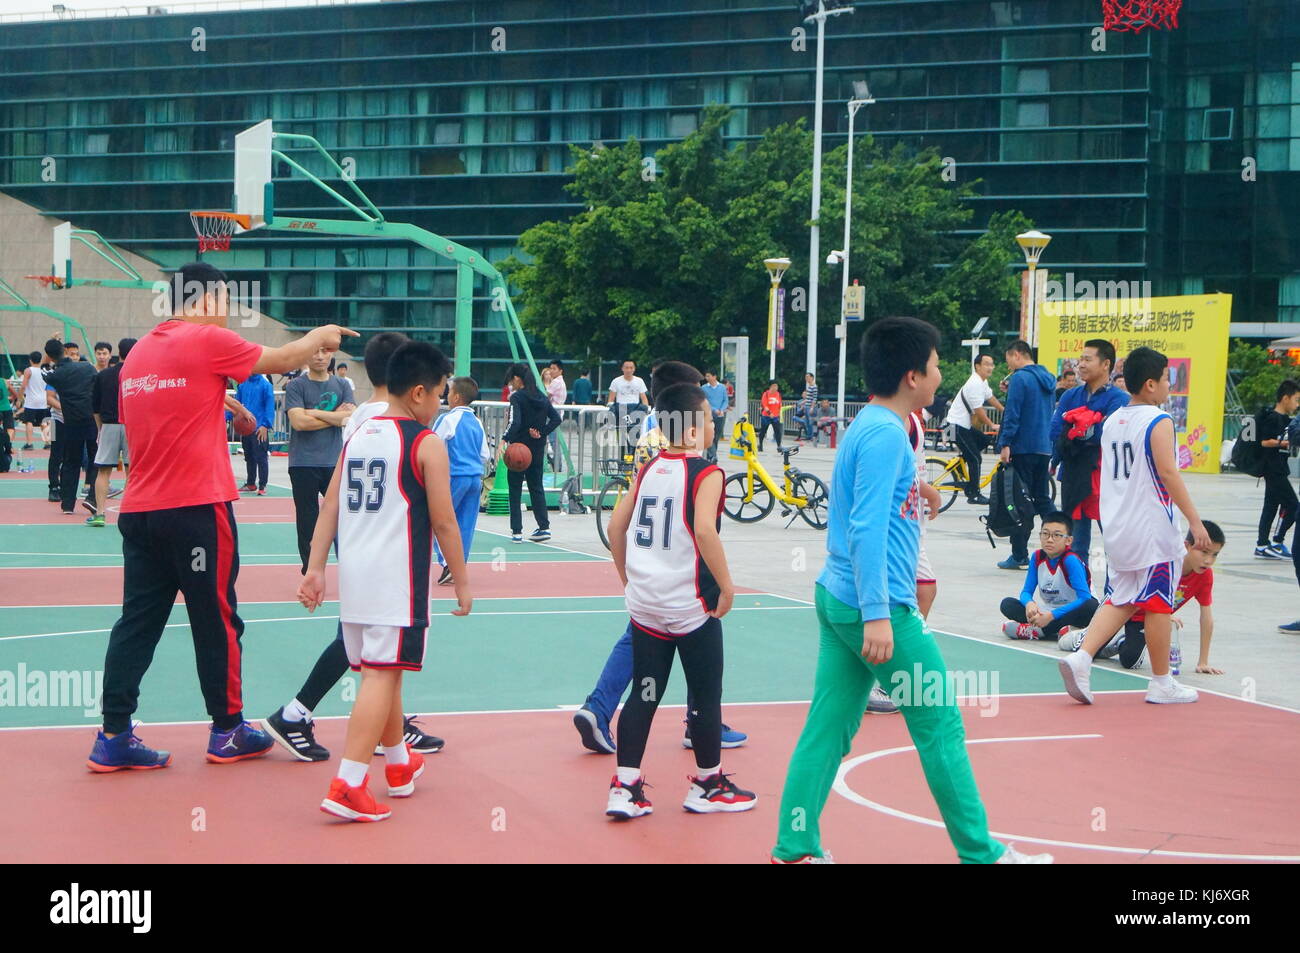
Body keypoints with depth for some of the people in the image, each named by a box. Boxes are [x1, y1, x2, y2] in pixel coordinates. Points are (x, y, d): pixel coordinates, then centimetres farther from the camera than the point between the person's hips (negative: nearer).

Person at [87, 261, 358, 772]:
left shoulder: (138, 352, 12)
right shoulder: (207, 340, -8)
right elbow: (279, 360, 4)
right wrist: (318, 338, 23)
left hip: (138, 509, 6)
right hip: (196, 507, -6)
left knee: (138, 621, 7)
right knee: (217, 621, 6)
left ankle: (113, 736, 4)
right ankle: (227, 731, 15)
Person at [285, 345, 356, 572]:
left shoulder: (342, 386, 10)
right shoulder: (296, 386, 0)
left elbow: (351, 418, -5)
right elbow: (299, 422, -14)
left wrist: (315, 413, -10)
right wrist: (335, 417, -6)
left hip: (335, 462, 2)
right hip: (303, 465, -2)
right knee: (307, 522, 3)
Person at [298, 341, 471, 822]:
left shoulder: (357, 437, 12)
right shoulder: (427, 444, -7)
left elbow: (330, 507, 8)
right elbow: (443, 522, -7)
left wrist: (315, 568, 9)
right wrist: (463, 583, 1)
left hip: (354, 576, 7)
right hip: (397, 581, -7)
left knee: (380, 671, 19)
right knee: (382, 676, -7)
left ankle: (399, 765, 36)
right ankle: (347, 787, -15)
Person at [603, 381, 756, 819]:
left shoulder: (649, 469, 7)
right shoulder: (706, 473, -12)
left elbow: (616, 525, 8)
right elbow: (704, 530, -24)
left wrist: (628, 577, 19)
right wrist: (727, 586, -16)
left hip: (645, 600, 6)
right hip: (691, 603, -6)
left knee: (644, 694, 10)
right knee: (706, 693, 9)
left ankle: (625, 787, 7)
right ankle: (708, 785, 20)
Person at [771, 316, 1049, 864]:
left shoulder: (868, 426, 13)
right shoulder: (886, 434, -16)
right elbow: (867, 528, -22)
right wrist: (877, 616, -24)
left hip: (837, 598, 9)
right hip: (880, 608, -9)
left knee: (828, 727, 8)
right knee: (940, 727, 1)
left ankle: (795, 849, 9)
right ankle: (980, 852, 10)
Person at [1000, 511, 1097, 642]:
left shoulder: (1070, 560, -18)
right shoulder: (1037, 557, -2)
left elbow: (1085, 598, -25)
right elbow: (1026, 592, 2)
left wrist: (1051, 616, -30)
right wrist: (1029, 603, -25)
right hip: (1047, 612, 5)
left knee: (1091, 606, -36)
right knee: (1007, 604, -13)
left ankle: (1035, 631, -28)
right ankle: (1060, 630, -25)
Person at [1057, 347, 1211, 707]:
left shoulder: (1111, 421, 11)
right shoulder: (1158, 422, -12)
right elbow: (1168, 473, -19)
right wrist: (1195, 521, -18)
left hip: (1117, 526, 7)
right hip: (1152, 529, -7)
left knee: (1120, 599, 12)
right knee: (1158, 603, 3)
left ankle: (1081, 657, -6)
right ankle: (1161, 683, 11)